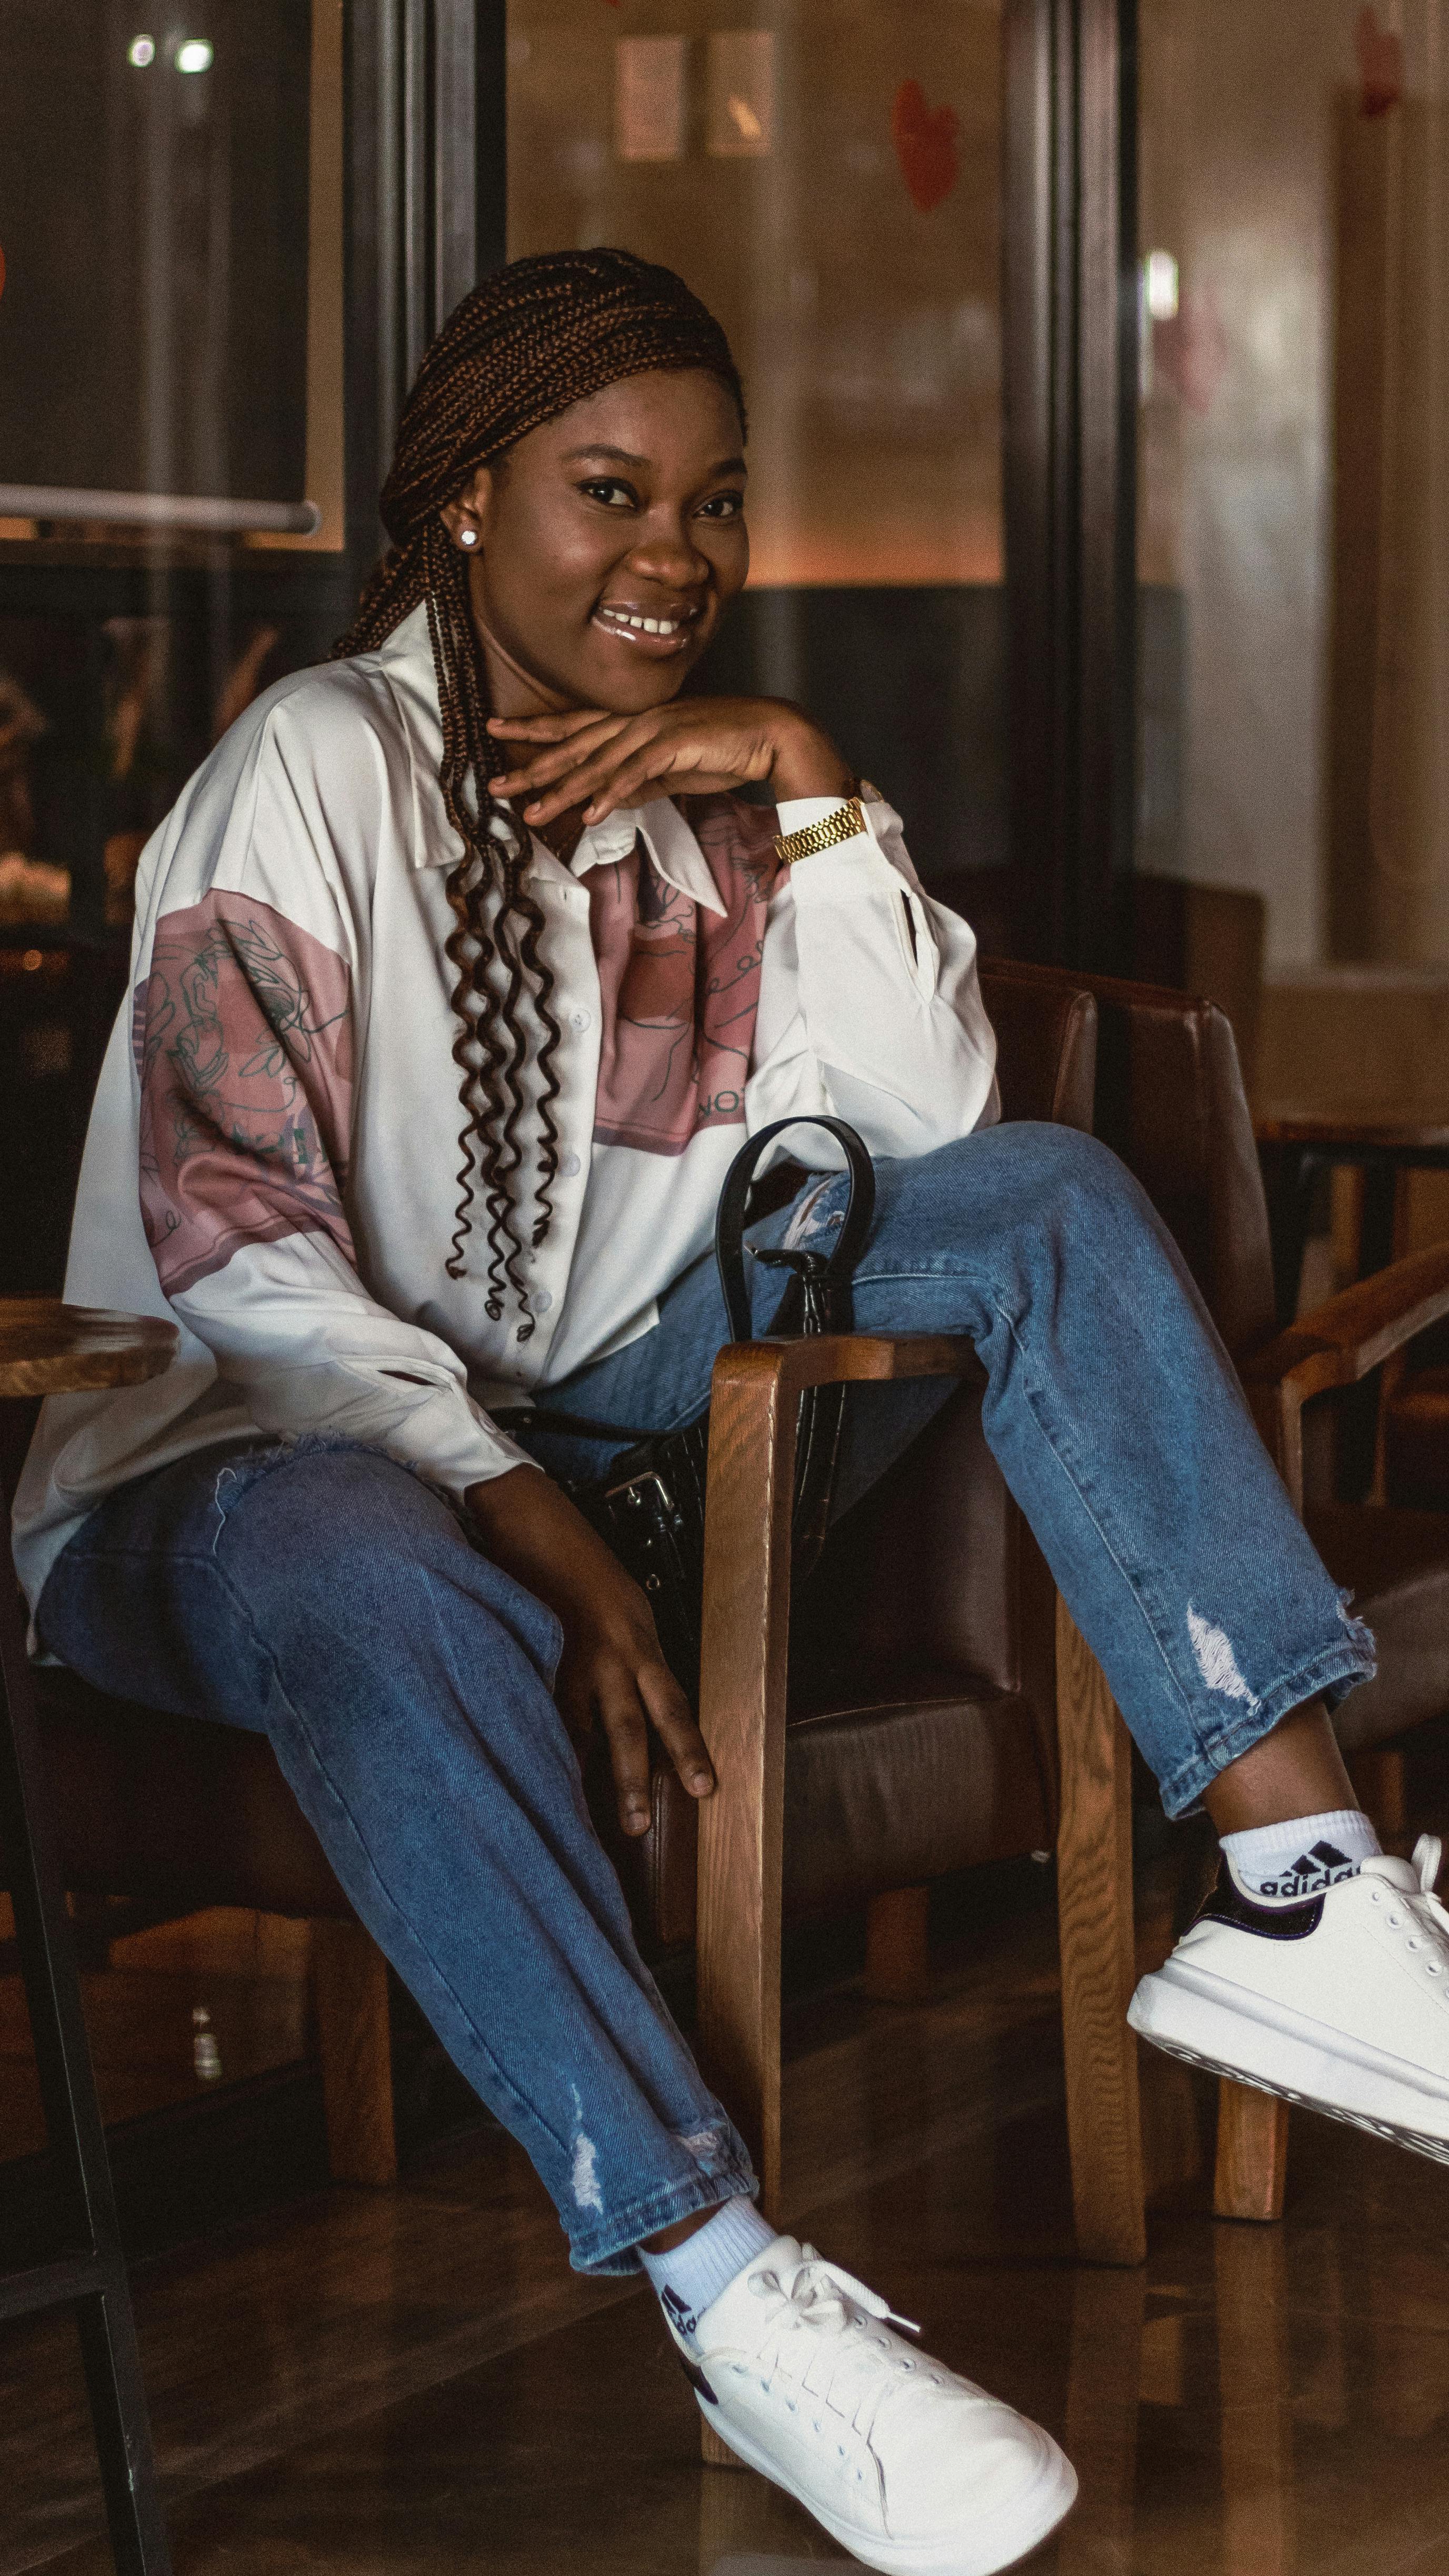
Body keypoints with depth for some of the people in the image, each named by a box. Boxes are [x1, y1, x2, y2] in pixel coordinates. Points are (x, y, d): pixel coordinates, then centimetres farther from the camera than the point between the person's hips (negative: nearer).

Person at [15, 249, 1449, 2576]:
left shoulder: (702, 792, 8)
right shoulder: (319, 773, -12)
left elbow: (933, 1122, -3)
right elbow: (238, 1257, -20)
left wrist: (813, 795, -14)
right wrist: (529, 1528, -30)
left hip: (592, 1426, 7)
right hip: (234, 1466, -6)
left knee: (1052, 1201, -9)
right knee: (376, 1576, -43)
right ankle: (728, 2295, -44)